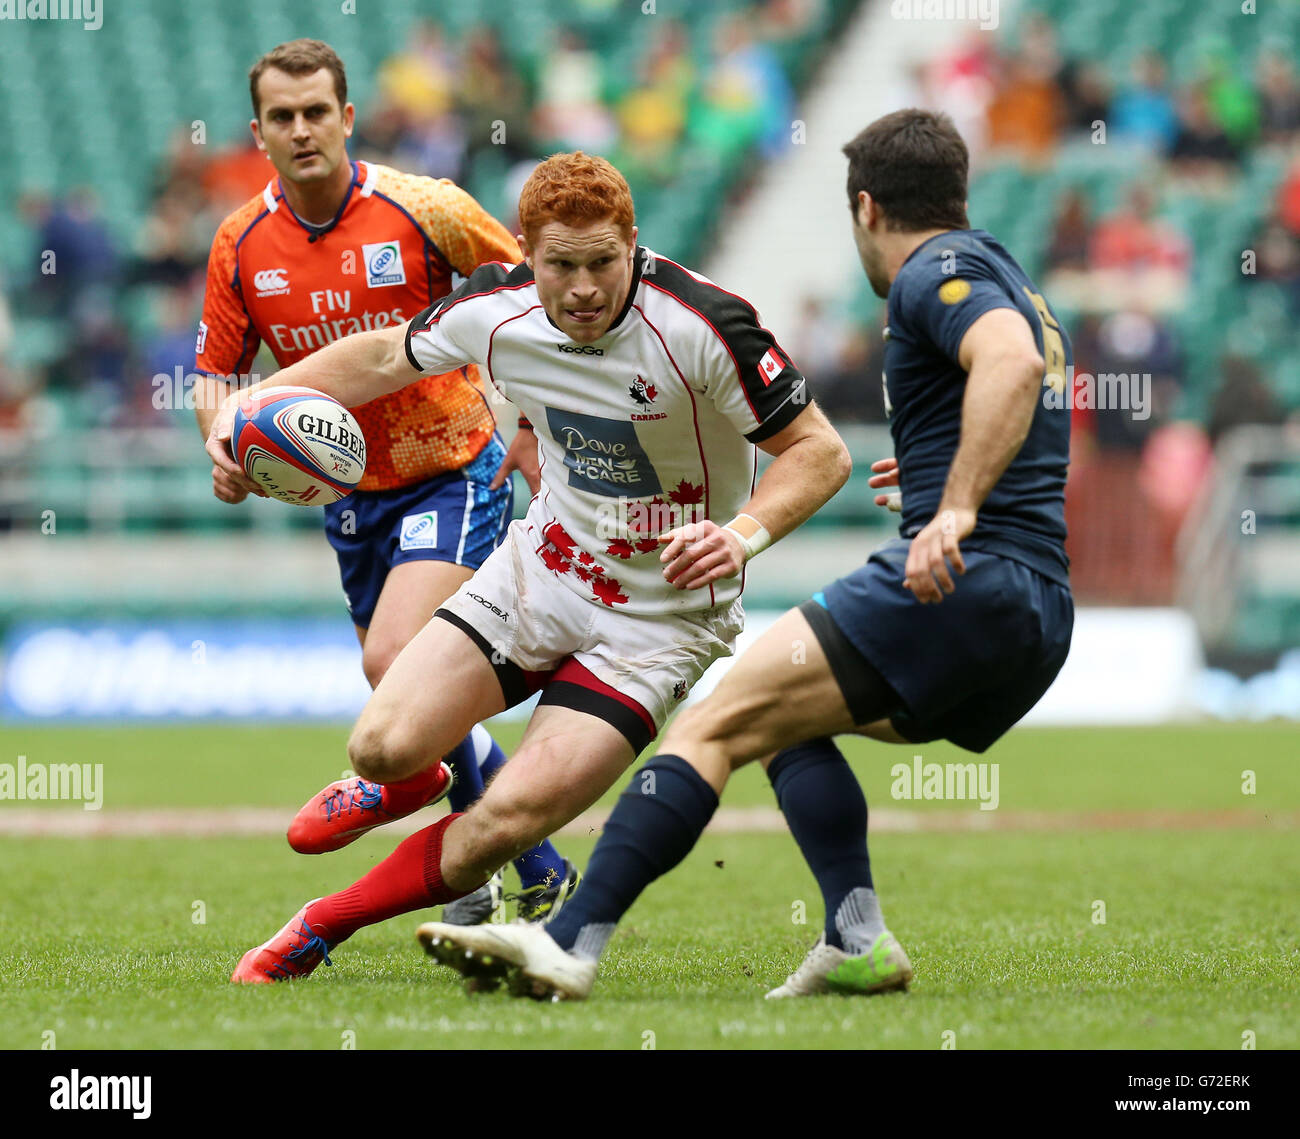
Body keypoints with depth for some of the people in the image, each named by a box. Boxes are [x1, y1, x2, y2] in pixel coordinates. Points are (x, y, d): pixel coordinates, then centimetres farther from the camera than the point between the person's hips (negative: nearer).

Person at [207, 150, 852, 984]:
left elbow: (821, 451, -18)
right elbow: (387, 356, 11)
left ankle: (324, 926, 7)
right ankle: (406, 787, 32)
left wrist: (743, 534, -35)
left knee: (507, 822, -17)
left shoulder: (700, 324, -26)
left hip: (661, 615, -4)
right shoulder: (496, 310, -11)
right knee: (386, 746, -9)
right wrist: (251, 401, 1)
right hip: (541, 569, 4)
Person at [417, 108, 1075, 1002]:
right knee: (790, 719, 24)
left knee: (715, 727, -13)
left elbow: (1012, 360, -26)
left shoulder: (936, 273, -3)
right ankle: (858, 941, 6)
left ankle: (570, 945, -24)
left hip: (965, 585, -10)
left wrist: (957, 509, -32)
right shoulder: (1004, 277, 27)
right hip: (1046, 619, 10)